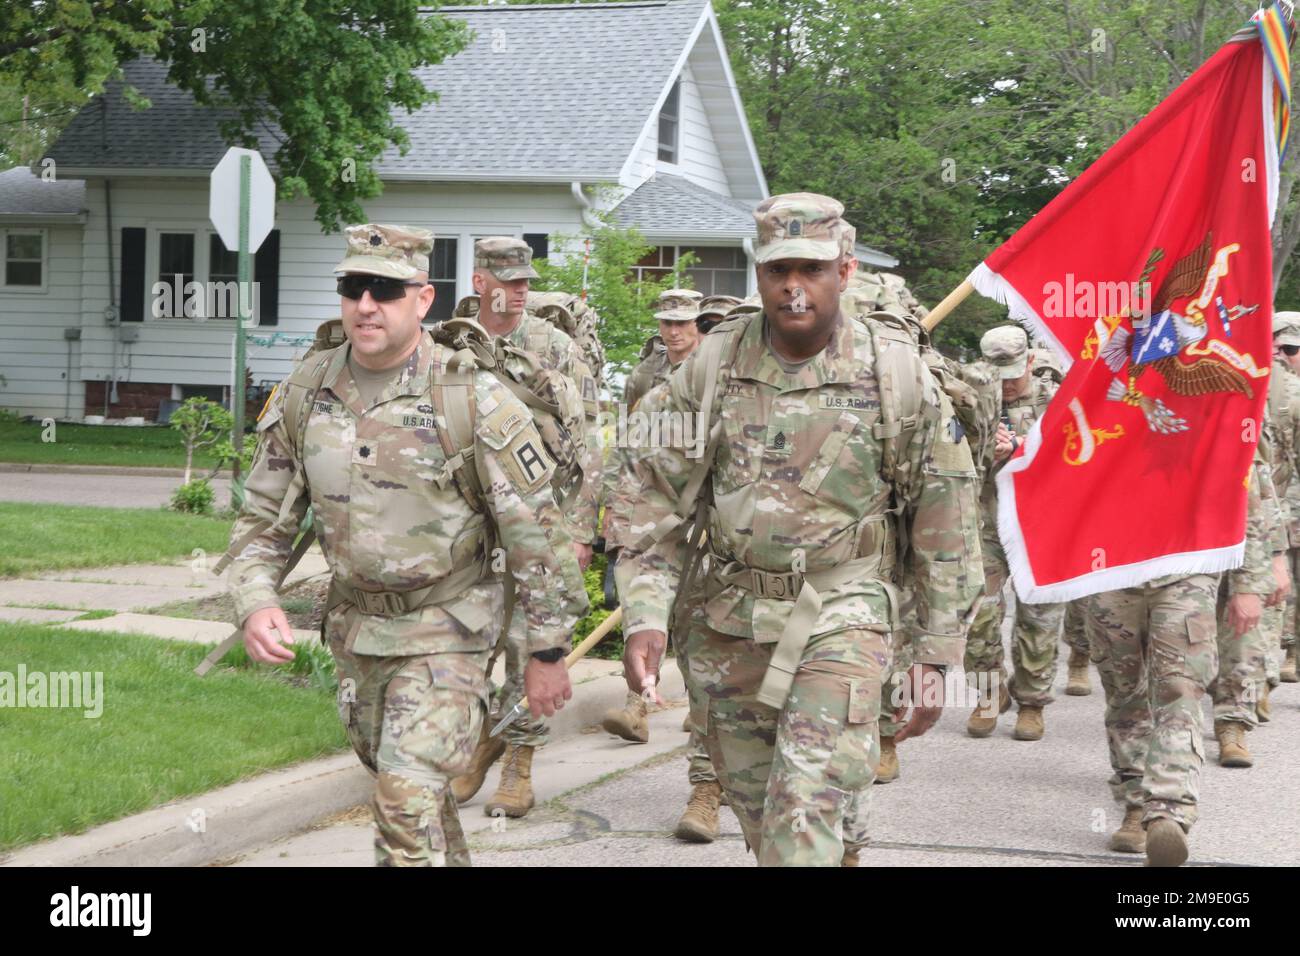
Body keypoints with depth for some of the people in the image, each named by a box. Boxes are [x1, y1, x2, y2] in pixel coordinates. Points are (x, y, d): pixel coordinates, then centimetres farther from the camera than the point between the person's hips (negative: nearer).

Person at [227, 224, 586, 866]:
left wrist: (547, 653, -8)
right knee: (405, 787, 21)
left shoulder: (473, 401, -17)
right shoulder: (306, 392, -4)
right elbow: (263, 516, 5)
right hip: (354, 626, 6)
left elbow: (535, 533, -12)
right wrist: (255, 602, -13)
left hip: (444, 630, -6)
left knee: (408, 797, -18)